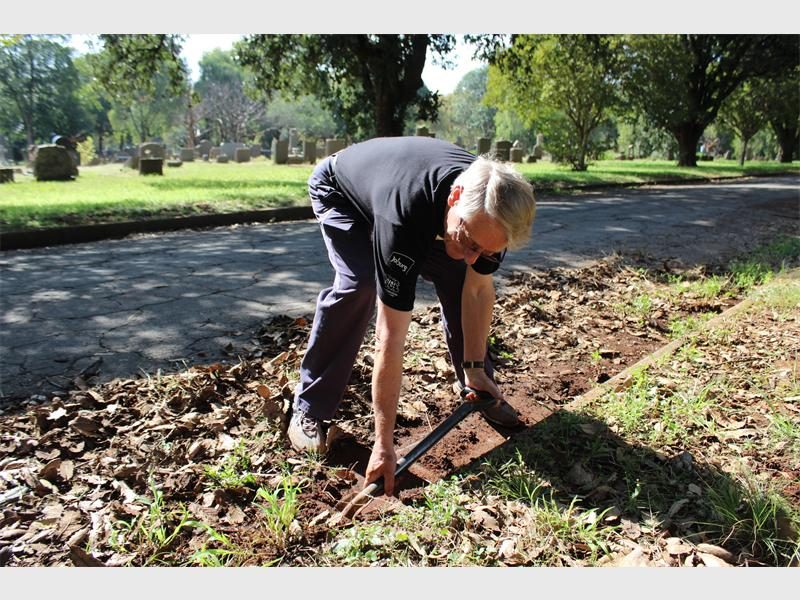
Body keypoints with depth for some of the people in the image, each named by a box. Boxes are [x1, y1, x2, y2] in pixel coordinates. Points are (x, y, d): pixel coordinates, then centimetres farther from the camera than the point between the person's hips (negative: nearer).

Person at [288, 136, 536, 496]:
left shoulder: (493, 209, -30)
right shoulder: (402, 218, -47)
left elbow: (478, 289, -13)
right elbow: (390, 339, -45)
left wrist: (476, 369, -12)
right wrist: (384, 445, -39)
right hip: (339, 191, -4)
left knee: (456, 278, -10)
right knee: (359, 284, -29)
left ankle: (475, 387, 13)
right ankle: (308, 409, -13)